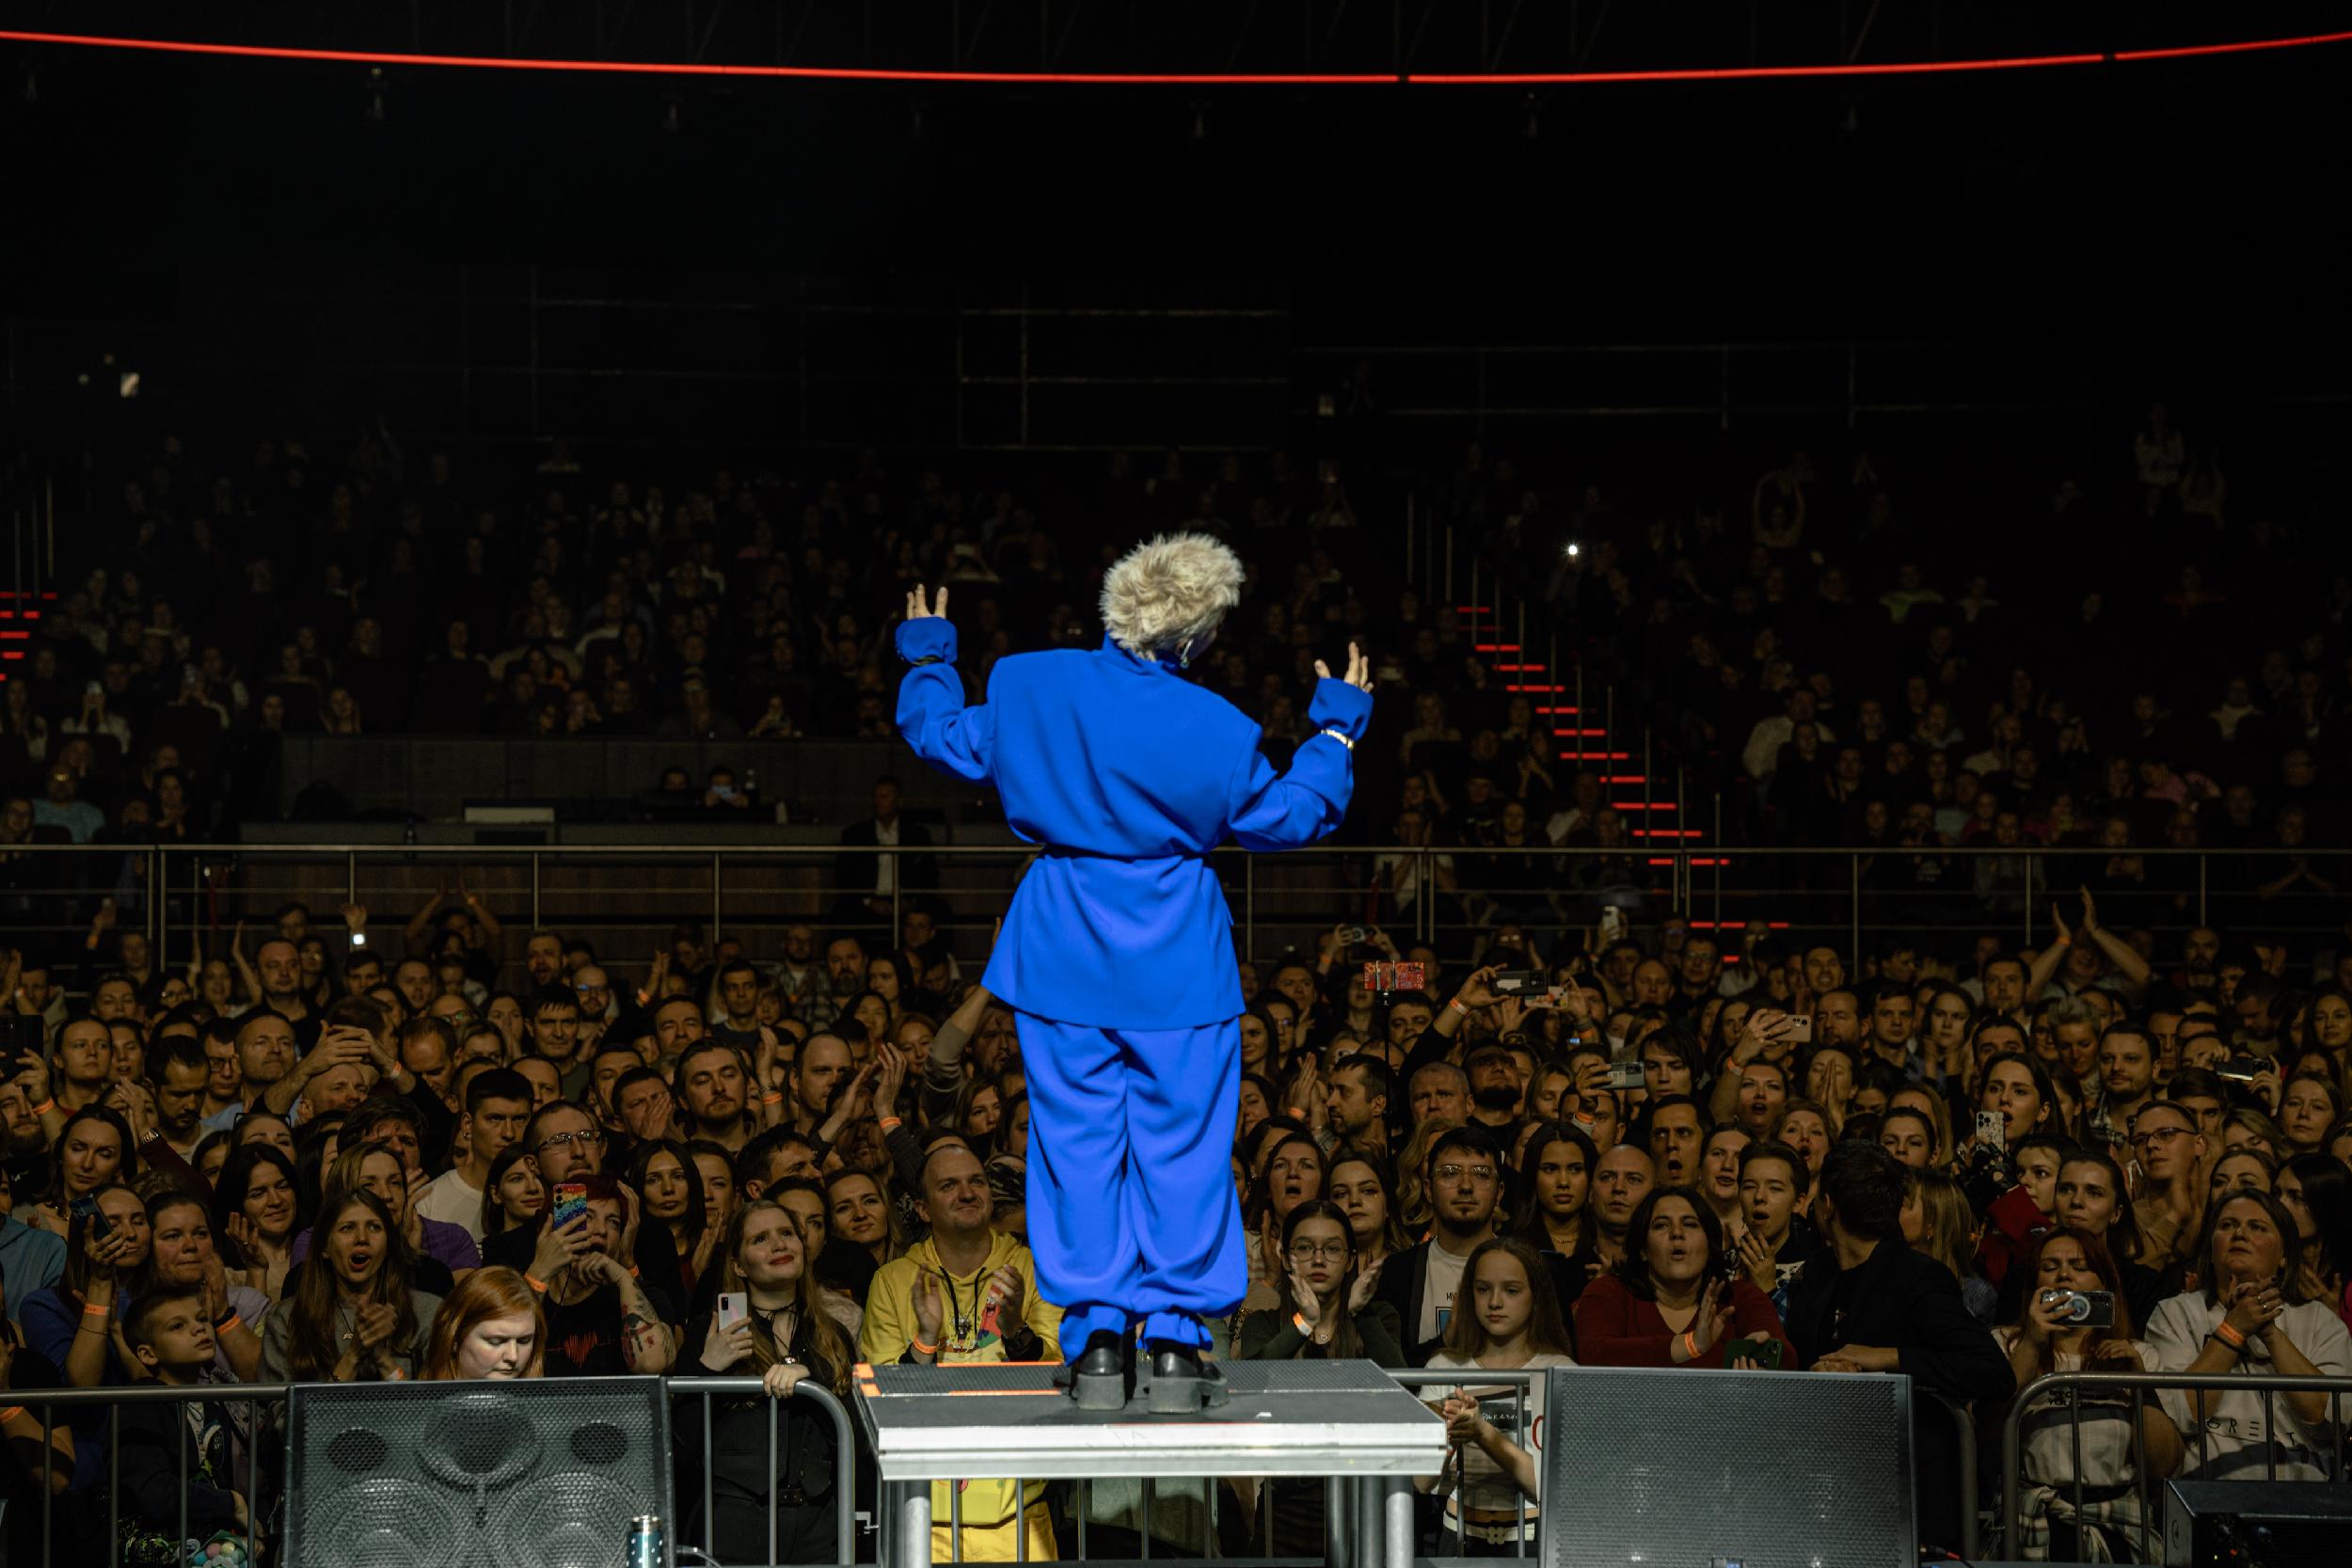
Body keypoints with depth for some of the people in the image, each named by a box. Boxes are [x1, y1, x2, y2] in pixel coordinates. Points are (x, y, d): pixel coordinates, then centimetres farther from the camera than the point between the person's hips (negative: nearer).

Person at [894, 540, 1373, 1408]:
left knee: (1079, 1143, 7)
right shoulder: (1218, 729, -11)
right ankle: (1175, 1336, 5)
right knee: (1180, 1148, 6)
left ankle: (1097, 1336, 5)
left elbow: (948, 742, 11)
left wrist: (927, 659, 28)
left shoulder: (1026, 687, -7)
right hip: (1178, 963, -2)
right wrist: (1336, 729, 15)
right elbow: (1286, 818, 4)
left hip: (1064, 948, 2)